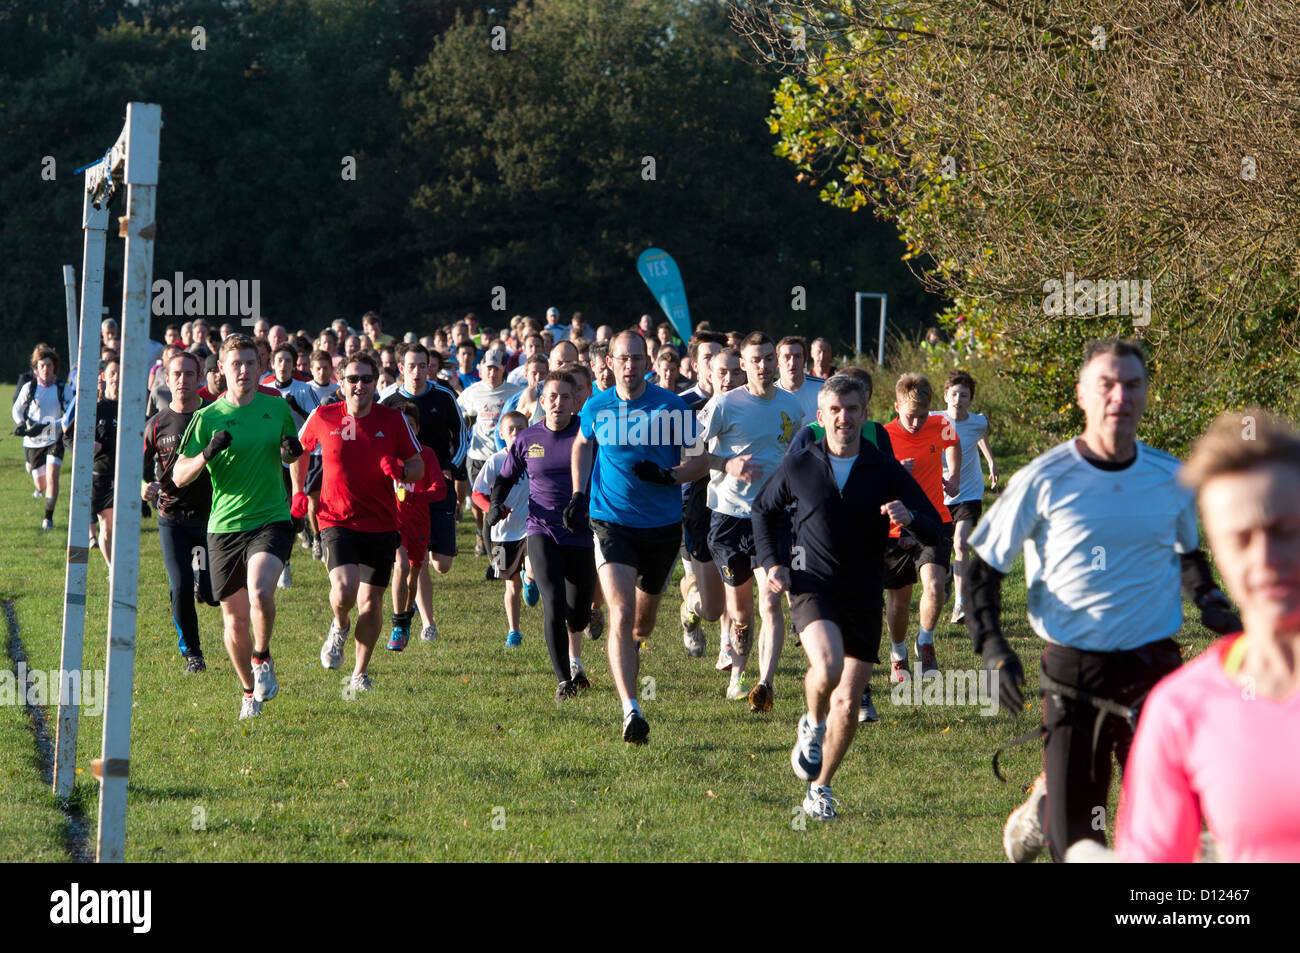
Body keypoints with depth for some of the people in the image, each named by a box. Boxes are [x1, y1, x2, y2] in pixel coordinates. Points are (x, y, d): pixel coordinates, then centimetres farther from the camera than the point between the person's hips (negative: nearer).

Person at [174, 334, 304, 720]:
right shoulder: (207, 418, 0)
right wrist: (207, 454, -21)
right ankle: (250, 691, 28)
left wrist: (293, 450, -1)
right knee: (235, 618, 6)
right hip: (224, 527, 1)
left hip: (271, 520, -1)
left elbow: (290, 453, 24)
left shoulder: (277, 408, 6)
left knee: (260, 593, -27)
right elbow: (179, 476, -2)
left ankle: (263, 660, 0)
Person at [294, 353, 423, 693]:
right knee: (344, 589, -22)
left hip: (381, 524, 2)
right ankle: (340, 627, 13)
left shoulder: (393, 419, 0)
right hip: (337, 521, -2)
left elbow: (418, 466, 5)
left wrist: (401, 470, -18)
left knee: (371, 601, 4)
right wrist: (298, 491, 11)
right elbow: (300, 449, 19)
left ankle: (361, 674, 21)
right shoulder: (323, 418, -1)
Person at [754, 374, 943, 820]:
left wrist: (908, 517, -24)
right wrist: (771, 562, 5)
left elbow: (935, 529, -2)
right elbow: (764, 509, 18)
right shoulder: (798, 466, -1)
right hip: (813, 588, -2)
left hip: (864, 600, 2)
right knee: (827, 668, -30)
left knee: (848, 703, 3)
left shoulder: (885, 470, -2)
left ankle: (819, 789, 21)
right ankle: (812, 725, 3)